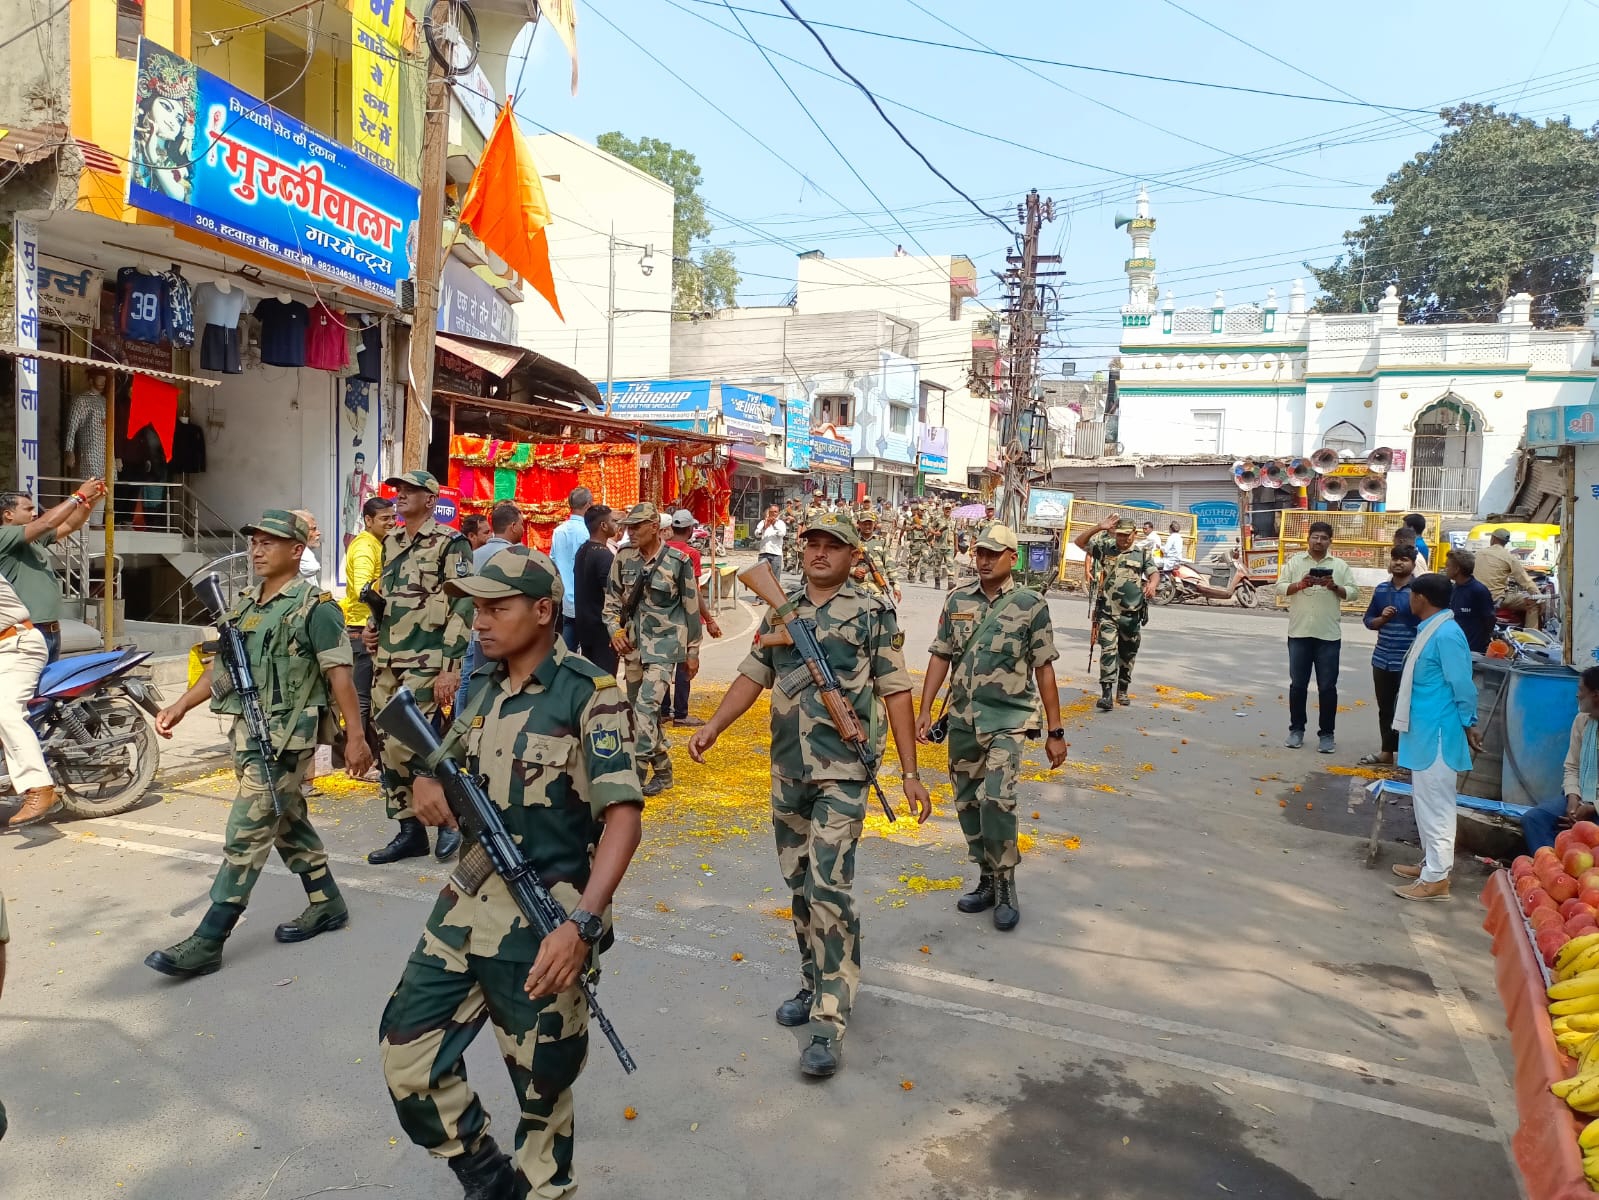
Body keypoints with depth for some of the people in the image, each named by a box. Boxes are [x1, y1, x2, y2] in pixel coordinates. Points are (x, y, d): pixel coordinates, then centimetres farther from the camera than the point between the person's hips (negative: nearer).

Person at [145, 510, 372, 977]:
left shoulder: (315, 607, -11)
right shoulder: (244, 604, 13)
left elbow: (340, 676, -15)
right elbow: (221, 665, 19)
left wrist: (355, 737, -18)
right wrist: (180, 706, 11)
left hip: (286, 737, -8)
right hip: (247, 731, 9)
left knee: (246, 833, -6)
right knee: (287, 821, 17)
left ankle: (207, 942, -1)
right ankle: (326, 904, 31)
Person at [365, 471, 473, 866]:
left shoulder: (450, 543, -8)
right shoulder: (390, 543, 15)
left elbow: (462, 607, -13)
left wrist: (450, 667, -19)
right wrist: (371, 627, 7)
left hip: (425, 664, -8)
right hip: (385, 663, 8)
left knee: (406, 745, -12)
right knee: (390, 748, 8)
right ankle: (409, 830, 19)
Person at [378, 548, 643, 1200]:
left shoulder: (588, 693, -15)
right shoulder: (481, 685, 7)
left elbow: (623, 816, -21)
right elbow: (445, 766, 21)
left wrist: (582, 924, -31)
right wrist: (427, 783, -4)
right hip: (466, 904, 7)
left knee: (542, 1088, 10)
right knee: (408, 1057, 11)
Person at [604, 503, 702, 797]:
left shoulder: (678, 562, -10)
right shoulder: (623, 557, 1)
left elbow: (691, 609, -4)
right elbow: (612, 599, 10)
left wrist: (692, 652, -1)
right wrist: (615, 631, -6)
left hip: (664, 644, -5)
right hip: (633, 644, 6)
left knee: (646, 707, -16)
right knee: (638, 709, 13)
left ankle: (635, 775, -9)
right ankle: (663, 769, 29)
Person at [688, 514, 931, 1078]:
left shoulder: (874, 614, -4)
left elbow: (896, 693, -4)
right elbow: (752, 677, 12)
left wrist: (910, 773, -7)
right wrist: (712, 727, -2)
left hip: (843, 774, -5)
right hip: (787, 771, 5)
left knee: (829, 889, -10)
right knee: (798, 884, 15)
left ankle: (828, 1022, -1)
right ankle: (815, 983, 33)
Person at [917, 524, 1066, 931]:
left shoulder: (1031, 604, -4)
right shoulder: (957, 600, 6)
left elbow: (1044, 669, -3)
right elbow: (940, 657, 8)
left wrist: (1055, 731, -2)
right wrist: (925, 711, 3)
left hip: (1006, 719, -4)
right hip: (961, 718, 4)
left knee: (996, 799, -16)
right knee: (967, 803, 10)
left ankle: (1006, 887, 2)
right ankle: (987, 878, 28)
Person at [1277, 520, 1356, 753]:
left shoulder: (1340, 565, 6)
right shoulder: (1294, 562, 5)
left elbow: (1352, 592, 2)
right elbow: (1280, 588, 0)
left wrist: (1335, 587, -16)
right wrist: (1300, 585, -17)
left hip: (1329, 636, 0)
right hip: (1299, 633, 0)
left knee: (1327, 687, 3)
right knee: (1298, 685, 7)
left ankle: (1326, 734, 12)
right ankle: (1296, 730, 18)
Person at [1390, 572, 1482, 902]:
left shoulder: (1446, 634, -19)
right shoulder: (1430, 630, 10)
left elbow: (1463, 686, -17)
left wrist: (1469, 725, -10)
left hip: (1437, 735, -10)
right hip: (1424, 732, 10)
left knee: (1435, 804, -3)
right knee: (1425, 801, 18)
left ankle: (1436, 879, 3)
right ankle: (1432, 864, 30)